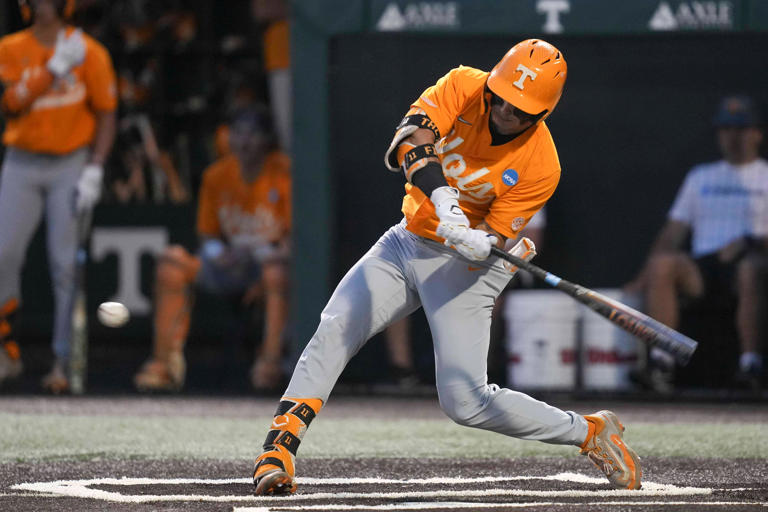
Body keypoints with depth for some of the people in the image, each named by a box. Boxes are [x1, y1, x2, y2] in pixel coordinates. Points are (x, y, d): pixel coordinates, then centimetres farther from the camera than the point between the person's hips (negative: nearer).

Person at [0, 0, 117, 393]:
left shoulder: (89, 52, -1)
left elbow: (106, 114, 2)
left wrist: (94, 170, -8)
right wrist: (55, 69, -20)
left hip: (71, 165, -2)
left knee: (65, 265, -7)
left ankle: (62, 364, -4)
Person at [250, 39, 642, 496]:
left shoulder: (540, 166, -20)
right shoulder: (463, 86, -13)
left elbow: (491, 240, -18)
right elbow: (411, 136, -30)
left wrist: (479, 242, -42)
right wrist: (440, 195, -46)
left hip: (464, 267, -4)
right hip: (408, 241, 4)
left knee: (466, 402, -12)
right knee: (334, 330, -14)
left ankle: (593, 433, 5)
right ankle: (278, 450, -12)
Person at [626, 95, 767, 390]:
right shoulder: (701, 177, 26)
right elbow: (674, 231, 21)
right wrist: (643, 279, 10)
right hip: (702, 269, 3)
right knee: (662, 263, -28)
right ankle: (661, 357, -31)